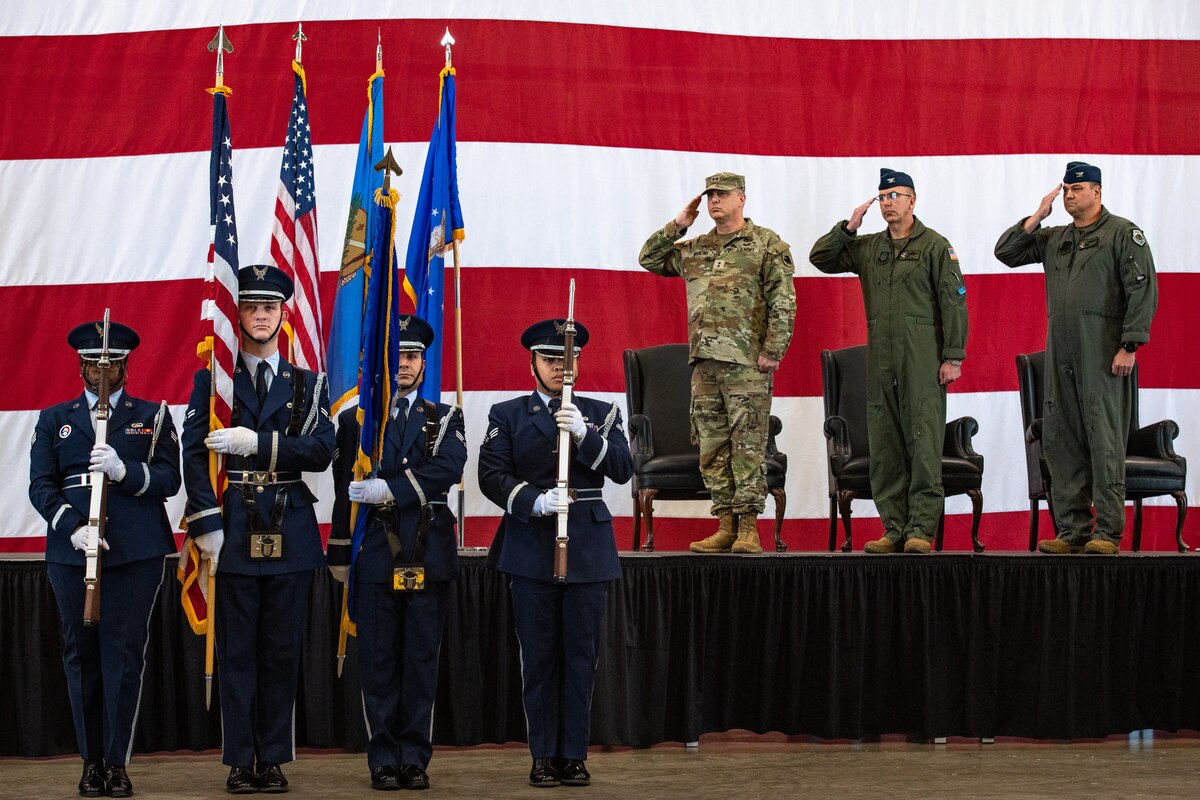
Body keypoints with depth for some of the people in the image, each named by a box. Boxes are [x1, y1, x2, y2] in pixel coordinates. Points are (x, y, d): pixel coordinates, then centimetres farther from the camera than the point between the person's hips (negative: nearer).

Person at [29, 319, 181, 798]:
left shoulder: (153, 417, 13)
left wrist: (124, 469, -16)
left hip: (136, 553, -1)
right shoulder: (54, 420, 15)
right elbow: (41, 486, 5)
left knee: (124, 653, -6)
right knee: (81, 655, 3)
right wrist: (73, 527, -11)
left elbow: (169, 480, 2)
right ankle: (92, 761, 11)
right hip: (71, 552, 1)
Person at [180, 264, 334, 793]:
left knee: (282, 651, 5)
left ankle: (274, 760, 11)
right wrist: (206, 523, -11)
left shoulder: (308, 384, 10)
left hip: (290, 532, 2)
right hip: (235, 531, -1)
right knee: (236, 650, 0)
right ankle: (240, 762, 5)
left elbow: (322, 450, -5)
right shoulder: (212, 378, 7)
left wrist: (257, 443, -17)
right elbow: (195, 453, -1)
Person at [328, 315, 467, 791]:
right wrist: (340, 555, 3)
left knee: (422, 659, 3)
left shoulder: (445, 419, 9)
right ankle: (384, 760, 6)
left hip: (430, 554, 1)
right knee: (378, 661, 0)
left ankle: (415, 758, 9)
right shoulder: (355, 419, 9)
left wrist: (387, 489, -19)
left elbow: (449, 469, -10)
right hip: (374, 554, -1)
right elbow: (344, 491, 6)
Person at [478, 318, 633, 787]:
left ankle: (574, 754, 8)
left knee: (581, 655, 2)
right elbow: (492, 476, -2)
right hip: (531, 548, -1)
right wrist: (535, 502, -18)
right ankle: (543, 755, 8)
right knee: (538, 656, 1)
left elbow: (623, 469, -3)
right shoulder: (507, 415, 8)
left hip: (588, 549, 1)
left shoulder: (602, 414, 11)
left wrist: (584, 435, -17)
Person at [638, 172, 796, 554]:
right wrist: (677, 225, 14)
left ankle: (748, 529, -5)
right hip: (704, 361, 6)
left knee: (748, 446, -6)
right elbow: (649, 258, 26)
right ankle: (726, 526, 10)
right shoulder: (694, 249, 18)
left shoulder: (767, 244, 0)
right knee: (712, 446, 5)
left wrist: (772, 351, -13)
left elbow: (783, 303, -5)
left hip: (747, 363, -6)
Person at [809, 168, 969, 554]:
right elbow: (821, 258, 17)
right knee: (884, 443, 4)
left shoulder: (935, 245, 1)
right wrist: (848, 227, 4)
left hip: (922, 355, -5)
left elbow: (954, 302, -4)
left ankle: (921, 529, -9)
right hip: (880, 355, 5)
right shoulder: (868, 248, 16)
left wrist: (953, 356, -11)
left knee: (923, 440, -8)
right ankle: (894, 527, 8)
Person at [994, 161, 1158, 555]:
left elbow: (1144, 291, -7)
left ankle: (1108, 532, -4)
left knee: (1104, 439, -7)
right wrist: (1037, 217, 8)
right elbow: (1005, 252, 18)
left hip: (1102, 353, -6)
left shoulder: (1123, 234, -1)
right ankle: (1072, 530, 10)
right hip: (1060, 353, 6)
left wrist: (1130, 346, -14)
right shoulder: (1054, 239, 18)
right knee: (1061, 441, 5)